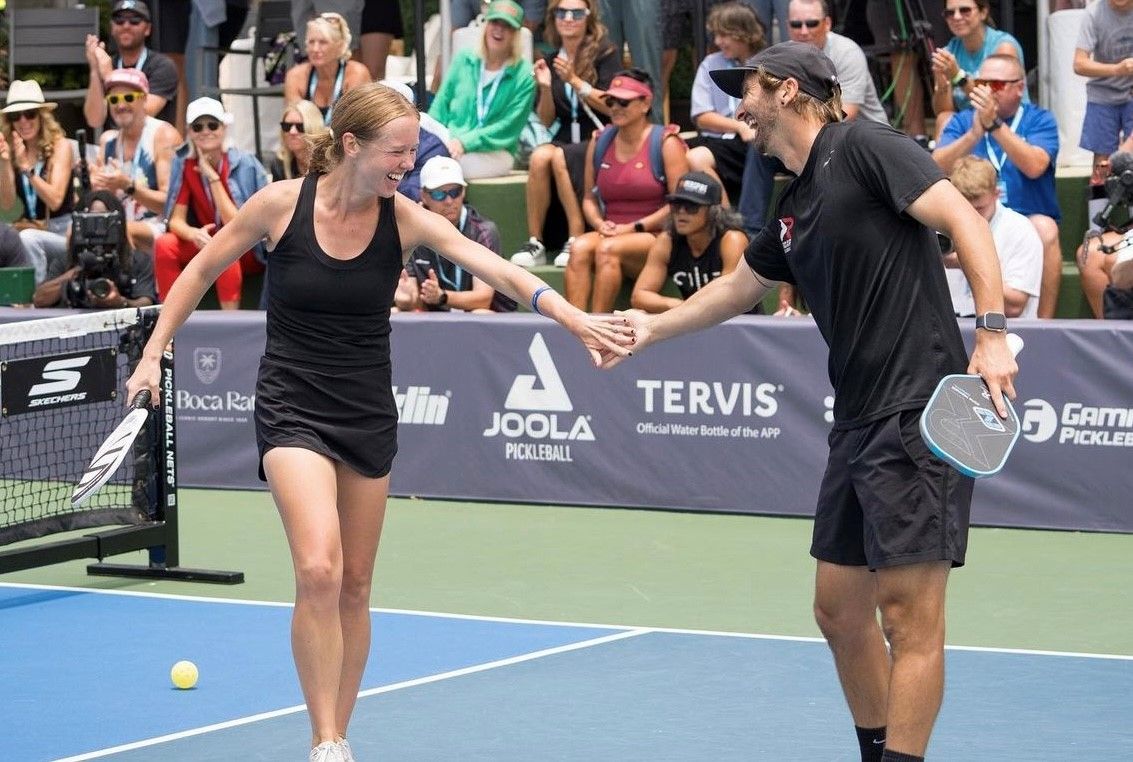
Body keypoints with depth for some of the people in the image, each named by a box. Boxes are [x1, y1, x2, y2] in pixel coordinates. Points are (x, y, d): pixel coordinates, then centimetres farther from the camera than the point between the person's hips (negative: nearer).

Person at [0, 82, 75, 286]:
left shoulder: (60, 146, -8)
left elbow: (55, 200, -17)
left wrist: (27, 167, -27)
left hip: (64, 231, -4)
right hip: (31, 228, 4)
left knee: (27, 238, -32)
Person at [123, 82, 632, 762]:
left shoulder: (405, 219, -8)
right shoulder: (280, 204, -11)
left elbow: (496, 268, -21)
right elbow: (203, 270, 5)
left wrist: (573, 318, -35)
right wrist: (155, 352, 3)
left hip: (369, 414, 3)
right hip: (294, 407, -3)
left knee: (355, 589, 8)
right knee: (318, 571, -22)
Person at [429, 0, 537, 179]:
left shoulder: (523, 75, 1)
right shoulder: (464, 61, 14)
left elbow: (509, 126, -6)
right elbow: (440, 106, 16)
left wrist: (464, 142, -18)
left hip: (494, 153, -3)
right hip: (449, 143, 3)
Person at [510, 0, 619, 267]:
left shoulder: (603, 53, -1)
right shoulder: (551, 60, 12)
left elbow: (613, 106, -9)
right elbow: (546, 121, 12)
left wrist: (574, 81, -16)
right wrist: (545, 88, -5)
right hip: (565, 140, 4)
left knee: (559, 157, -33)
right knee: (540, 156, -30)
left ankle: (576, 241, -28)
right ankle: (534, 244, -28)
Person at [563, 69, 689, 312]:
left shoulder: (666, 143, -2)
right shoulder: (599, 142, 14)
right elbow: (589, 198, 18)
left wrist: (634, 227, -14)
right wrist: (600, 224, -4)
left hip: (657, 238, -4)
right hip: (612, 234, 4)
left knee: (608, 248, -33)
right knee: (580, 247, -28)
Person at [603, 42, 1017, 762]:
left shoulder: (863, 147, -7)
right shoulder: (793, 211, 18)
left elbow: (965, 219, -16)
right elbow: (739, 287, 36)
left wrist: (993, 331, -24)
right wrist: (654, 326, 41)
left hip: (920, 413, -9)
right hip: (858, 425, 9)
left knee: (910, 614, -7)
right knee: (840, 610, 13)